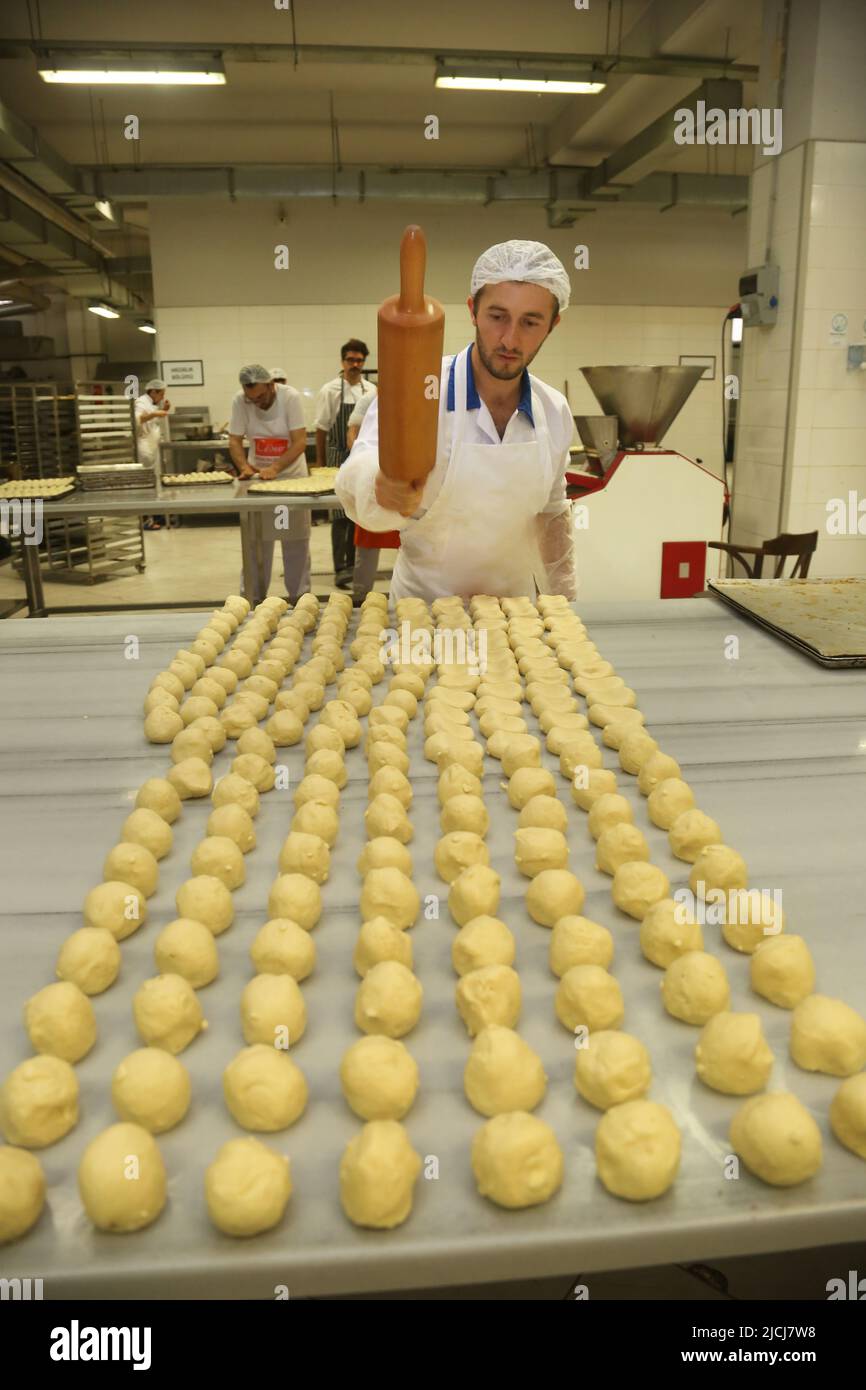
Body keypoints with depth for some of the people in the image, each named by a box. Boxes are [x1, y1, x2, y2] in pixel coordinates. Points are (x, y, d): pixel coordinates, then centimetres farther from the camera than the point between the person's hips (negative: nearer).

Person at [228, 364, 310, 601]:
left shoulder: (291, 397, -17)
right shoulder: (240, 401, -11)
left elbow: (300, 442, -21)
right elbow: (235, 441, -7)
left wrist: (275, 468, -33)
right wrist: (244, 467, -27)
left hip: (292, 473, -1)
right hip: (258, 474, 2)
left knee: (296, 539, 2)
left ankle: (299, 594, 13)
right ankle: (251, 594, 12)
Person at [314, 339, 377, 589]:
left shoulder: (371, 390, 8)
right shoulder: (330, 391, -4)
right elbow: (322, 430, -2)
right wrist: (321, 464, -4)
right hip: (339, 459, -4)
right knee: (340, 515, -5)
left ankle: (352, 564, 19)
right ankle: (340, 569, -4)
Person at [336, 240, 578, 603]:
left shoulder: (555, 412, 0)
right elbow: (358, 476, -31)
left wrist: (565, 601, 14)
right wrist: (385, 490, -53)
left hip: (514, 606, 4)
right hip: (423, 601, -3)